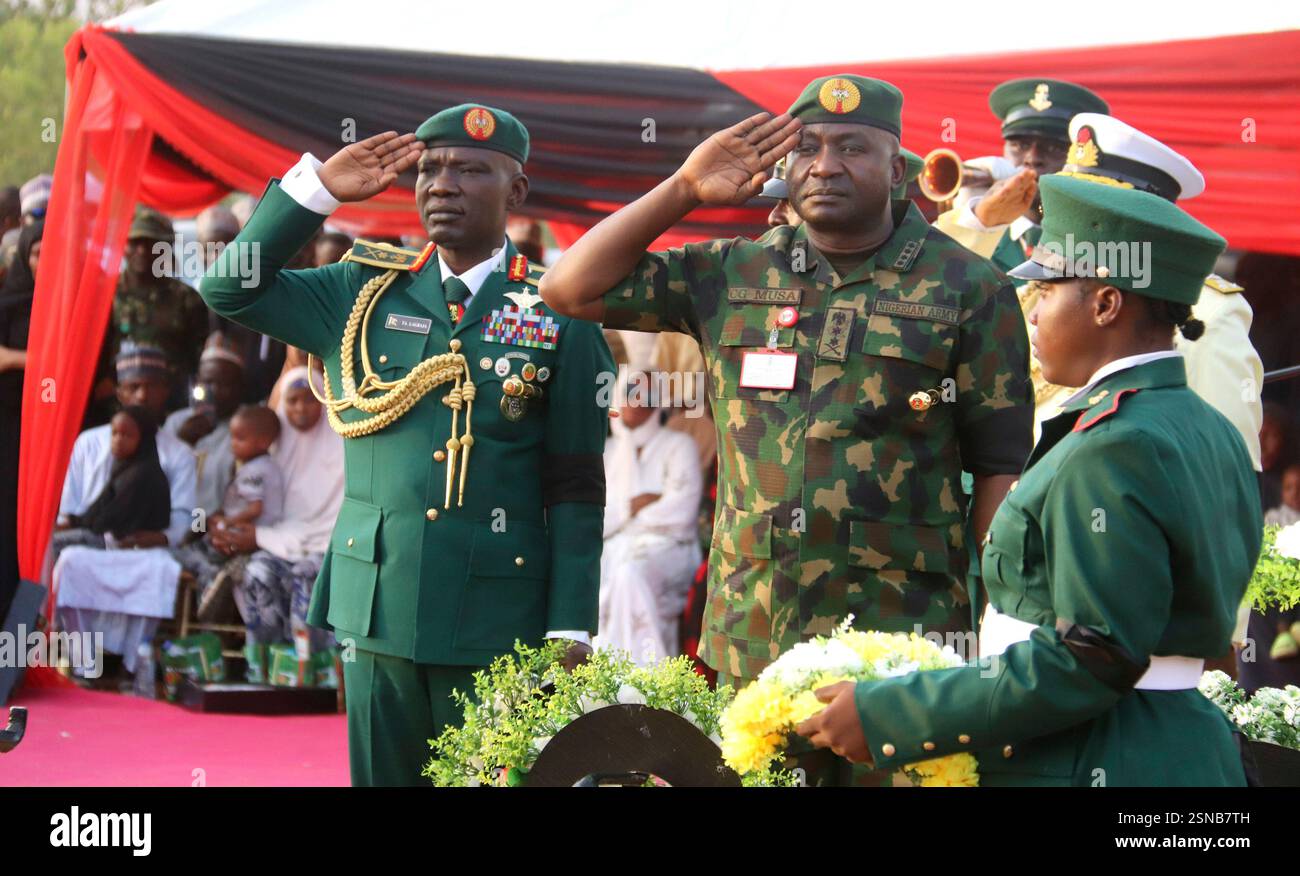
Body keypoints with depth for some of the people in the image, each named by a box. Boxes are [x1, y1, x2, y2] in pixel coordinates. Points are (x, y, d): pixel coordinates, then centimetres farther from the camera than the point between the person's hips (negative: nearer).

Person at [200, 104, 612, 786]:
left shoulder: (560, 318, 1)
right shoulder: (363, 293, 10)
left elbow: (577, 491, -1)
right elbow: (230, 289, 9)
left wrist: (570, 630, -7)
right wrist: (317, 187, 3)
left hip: (498, 623, -2)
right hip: (376, 608, 3)